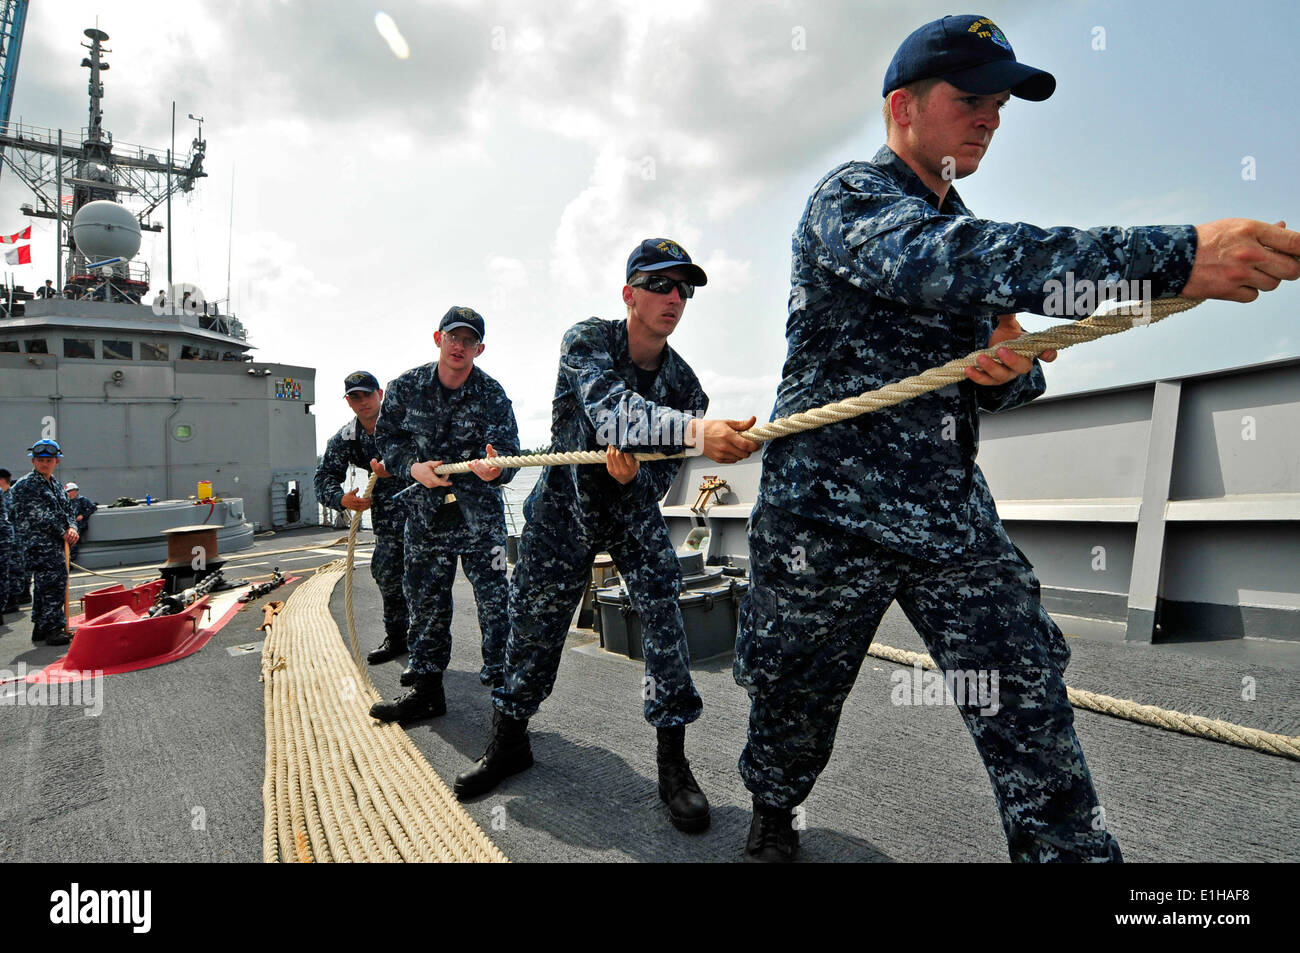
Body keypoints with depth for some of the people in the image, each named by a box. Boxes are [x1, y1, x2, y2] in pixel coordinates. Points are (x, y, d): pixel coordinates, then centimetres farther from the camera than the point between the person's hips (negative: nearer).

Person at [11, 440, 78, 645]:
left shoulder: (56, 485, 17)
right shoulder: (25, 486, -8)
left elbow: (67, 510, 17)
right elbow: (40, 517, -13)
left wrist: (72, 528, -3)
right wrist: (63, 534, -9)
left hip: (55, 545, 8)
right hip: (38, 545, -8)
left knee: (43, 586, 15)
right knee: (54, 583, -12)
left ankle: (40, 628, 25)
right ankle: (52, 629, -7)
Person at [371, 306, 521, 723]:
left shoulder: (493, 396, -7)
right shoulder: (406, 387, -1)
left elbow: (508, 453, -14)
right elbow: (386, 437, 8)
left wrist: (495, 468, -38)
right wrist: (413, 467, -11)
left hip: (481, 514, -2)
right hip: (425, 512, 3)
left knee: (494, 601, -2)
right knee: (426, 602, 10)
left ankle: (503, 685, 13)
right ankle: (426, 688, 25)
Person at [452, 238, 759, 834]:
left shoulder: (683, 383, -10)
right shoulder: (587, 341, -18)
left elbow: (660, 480, -10)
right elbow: (610, 410, -40)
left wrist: (633, 474, -35)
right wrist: (695, 431, -56)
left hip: (633, 508, 2)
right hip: (563, 505, -1)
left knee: (662, 607, -17)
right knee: (533, 624, 4)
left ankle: (672, 762, -2)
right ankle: (509, 741, 28)